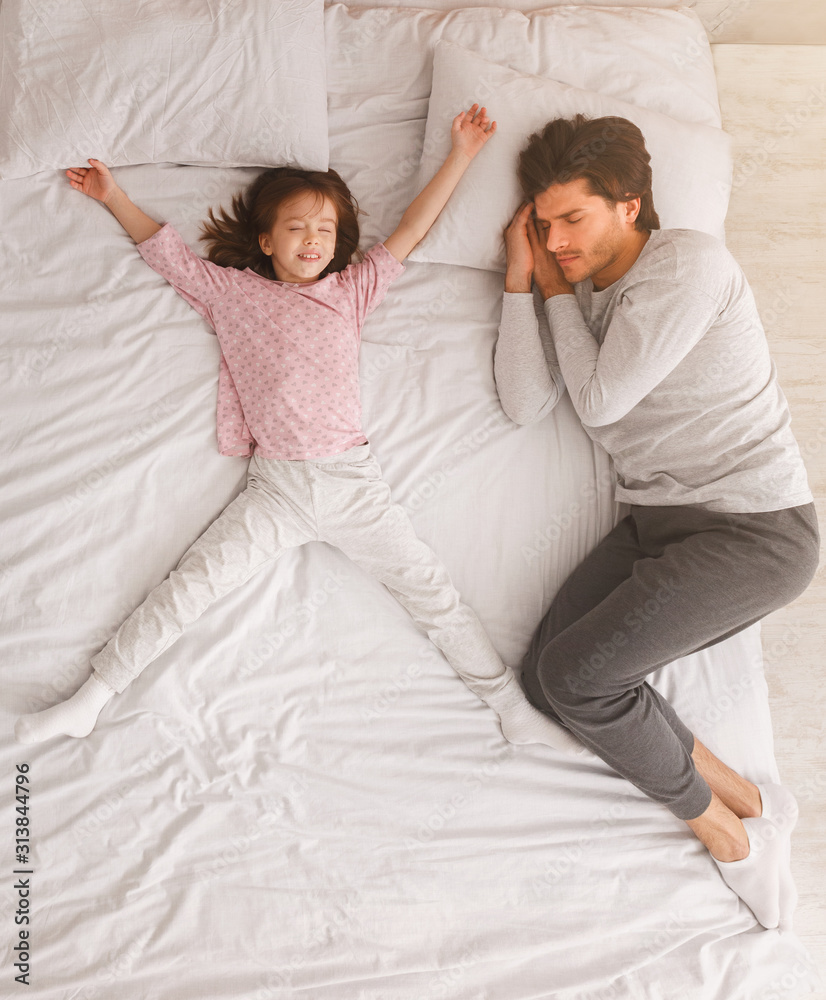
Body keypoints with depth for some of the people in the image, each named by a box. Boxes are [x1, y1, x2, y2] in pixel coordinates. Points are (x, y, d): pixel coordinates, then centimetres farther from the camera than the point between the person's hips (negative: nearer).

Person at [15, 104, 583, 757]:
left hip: (352, 478, 1)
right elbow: (166, 249, 25)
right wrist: (112, 195, 27)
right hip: (275, 487, 0)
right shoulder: (232, 291, 15)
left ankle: (513, 709, 7)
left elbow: (411, 231, 16)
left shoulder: (351, 290, 16)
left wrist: (460, 154, 16)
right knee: (191, 585, -6)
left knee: (432, 590, -2)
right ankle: (92, 697, 6)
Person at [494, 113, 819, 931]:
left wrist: (556, 293, -2)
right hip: (657, 522, 9)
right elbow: (524, 404, 1)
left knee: (575, 677, -17)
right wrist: (522, 279, -2)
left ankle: (723, 824, 9)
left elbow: (599, 402, -16)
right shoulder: (583, 289, 12)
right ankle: (743, 797, 10)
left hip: (753, 530, -8)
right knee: (545, 672, -2)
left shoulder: (687, 264, -13)